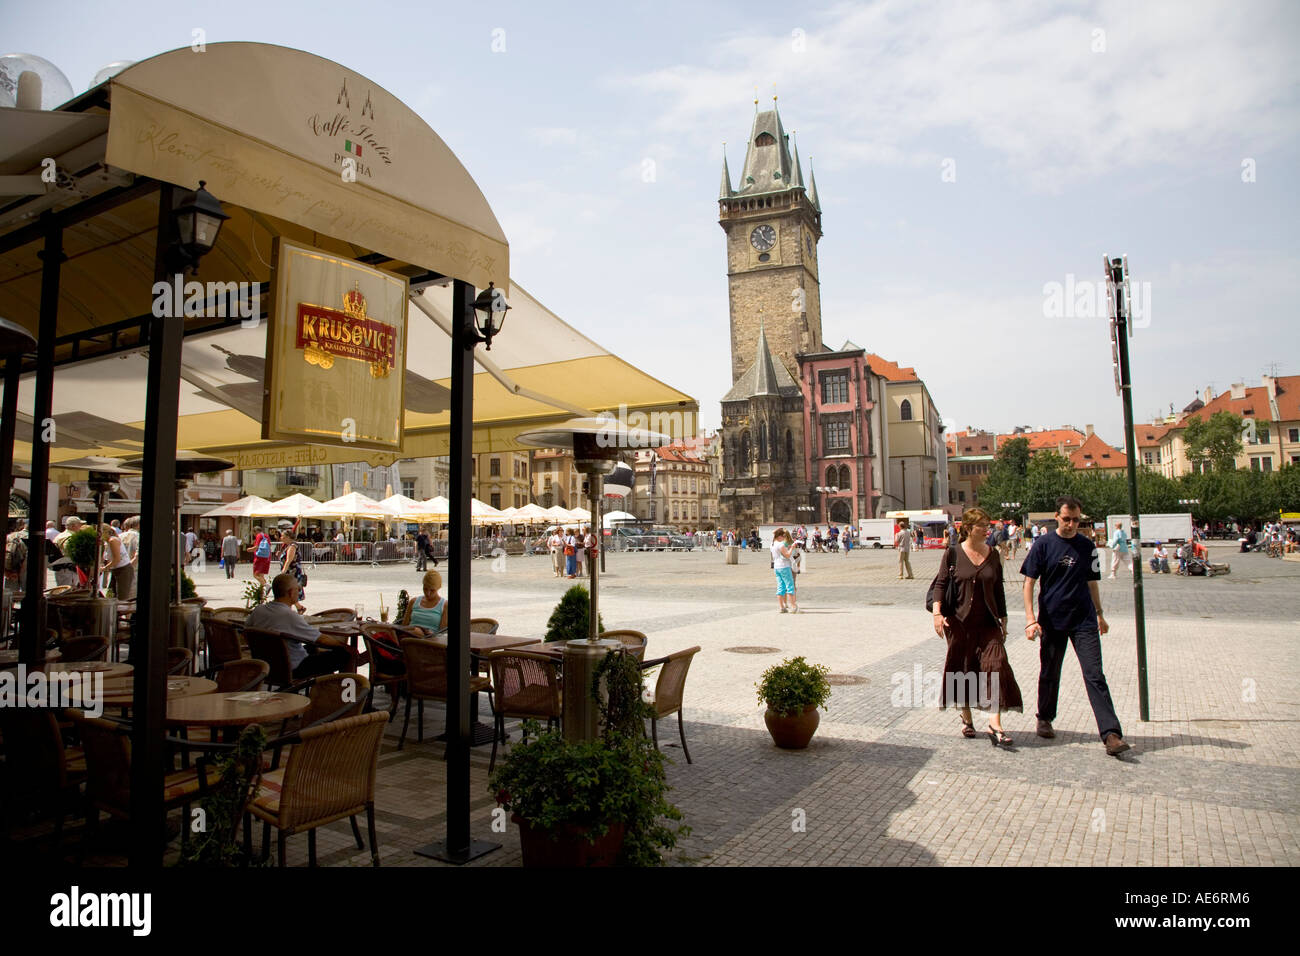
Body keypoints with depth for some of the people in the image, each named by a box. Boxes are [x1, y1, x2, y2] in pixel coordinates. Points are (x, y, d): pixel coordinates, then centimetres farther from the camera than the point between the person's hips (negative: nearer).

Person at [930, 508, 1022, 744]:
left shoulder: (993, 554, 6)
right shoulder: (954, 553, -4)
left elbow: (998, 589, 13)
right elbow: (940, 583, -4)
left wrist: (1003, 619, 13)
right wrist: (937, 612, -15)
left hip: (987, 621, 2)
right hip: (959, 621, -2)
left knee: (994, 665, -10)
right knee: (961, 669, 7)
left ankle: (995, 725, -9)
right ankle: (966, 718, 25)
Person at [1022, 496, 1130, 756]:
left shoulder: (1087, 547, 4)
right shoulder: (1044, 545, -4)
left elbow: (1092, 583, 17)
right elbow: (1029, 582, -4)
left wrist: (1099, 614, 21)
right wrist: (1031, 618, -11)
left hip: (1084, 621, 1)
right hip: (1052, 621, -1)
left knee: (1095, 676, -5)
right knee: (1049, 674, 12)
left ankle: (1111, 734, -6)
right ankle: (1045, 719, 32)